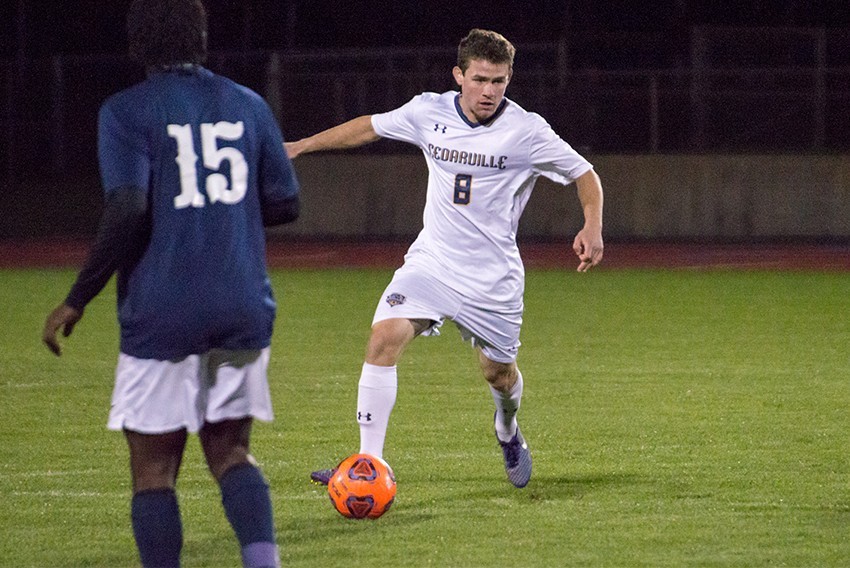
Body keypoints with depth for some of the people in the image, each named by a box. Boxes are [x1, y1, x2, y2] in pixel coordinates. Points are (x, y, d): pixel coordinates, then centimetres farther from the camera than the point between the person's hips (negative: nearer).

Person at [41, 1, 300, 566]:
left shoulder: (125, 112, -5)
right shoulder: (248, 105, 9)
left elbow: (127, 210, -16)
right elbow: (285, 202, 11)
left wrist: (76, 301, -10)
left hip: (162, 312, -4)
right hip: (243, 308, 4)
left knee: (153, 468, 5)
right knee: (231, 452, 14)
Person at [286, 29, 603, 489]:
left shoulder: (527, 131, -11)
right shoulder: (428, 113, -3)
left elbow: (584, 175, 0)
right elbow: (370, 127, 15)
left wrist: (592, 227, -16)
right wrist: (301, 145, 18)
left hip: (493, 275, -2)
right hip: (431, 260, 2)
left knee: (499, 373, 9)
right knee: (384, 338, -20)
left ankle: (507, 431, 48)